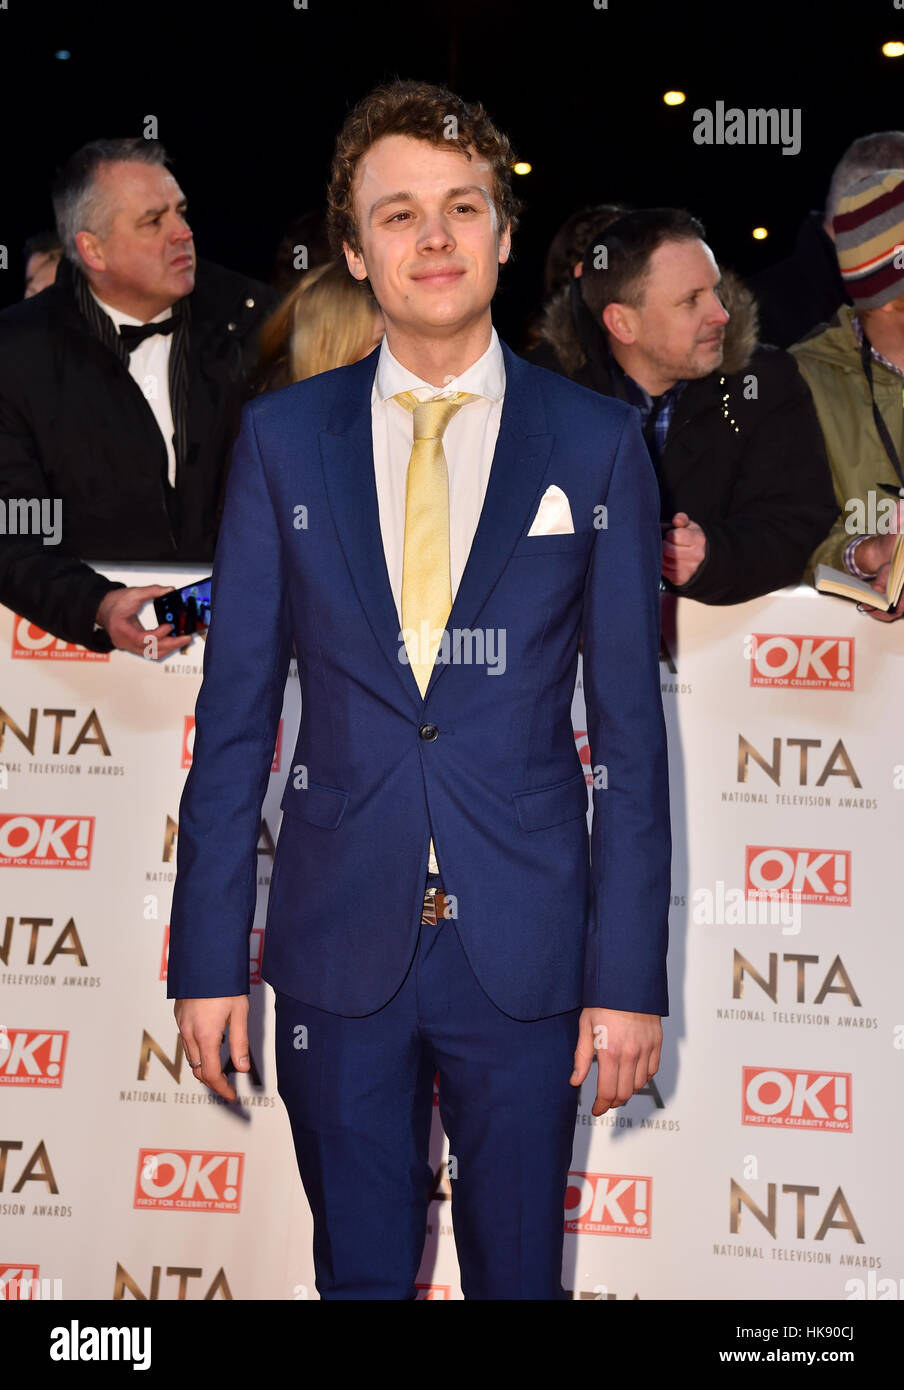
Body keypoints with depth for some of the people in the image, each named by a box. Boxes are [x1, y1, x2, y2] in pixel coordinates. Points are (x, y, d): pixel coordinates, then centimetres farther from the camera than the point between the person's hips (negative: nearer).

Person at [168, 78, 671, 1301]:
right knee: (358, 1272, 15)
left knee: (519, 1272, 14)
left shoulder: (597, 443, -1)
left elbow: (630, 726, -1)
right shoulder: (282, 438, 2)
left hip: (526, 949, 0)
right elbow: (235, 708, 2)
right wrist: (209, 955, -1)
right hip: (340, 939, 1)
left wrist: (629, 973, -5)